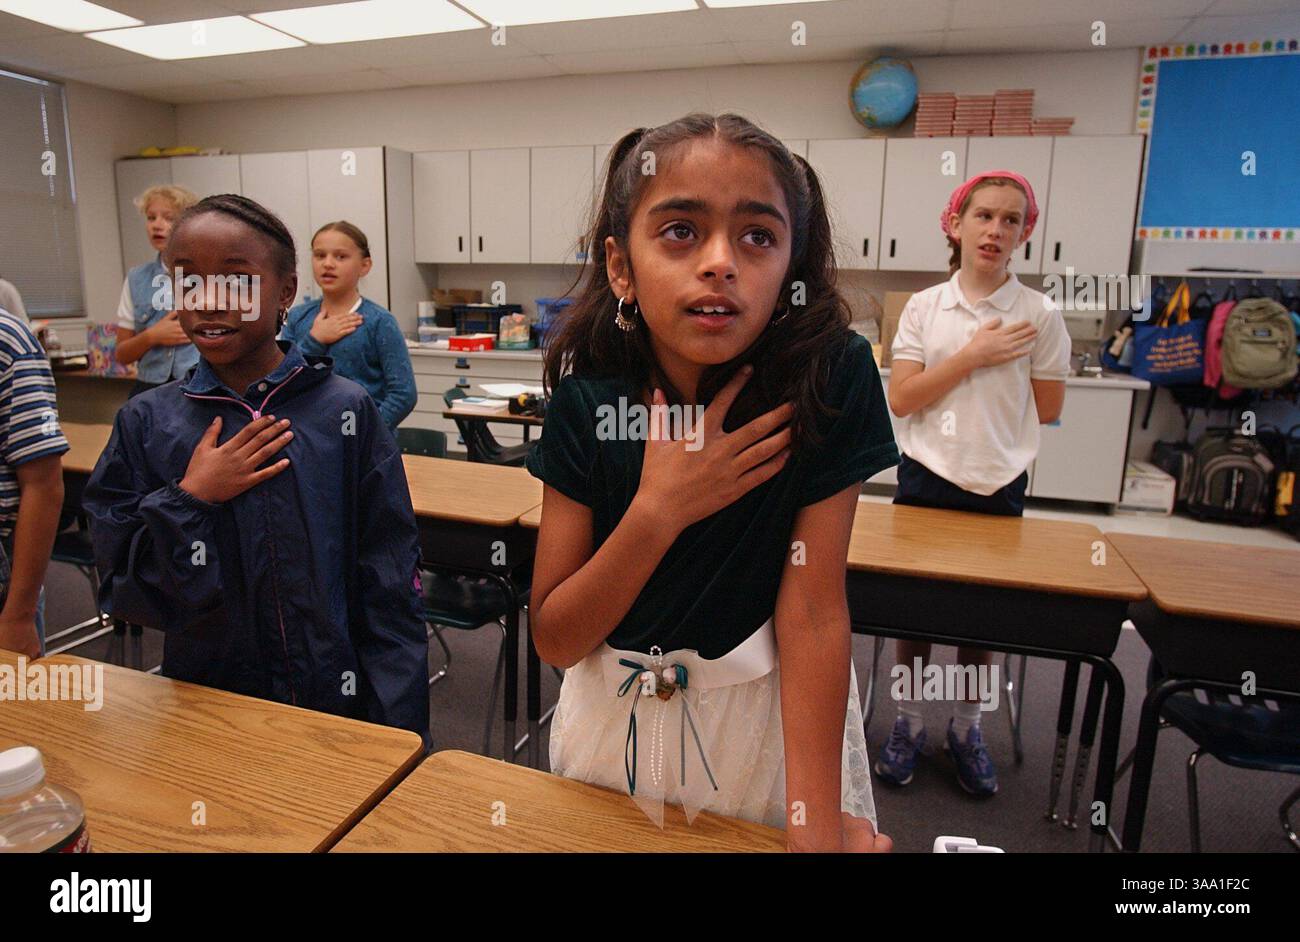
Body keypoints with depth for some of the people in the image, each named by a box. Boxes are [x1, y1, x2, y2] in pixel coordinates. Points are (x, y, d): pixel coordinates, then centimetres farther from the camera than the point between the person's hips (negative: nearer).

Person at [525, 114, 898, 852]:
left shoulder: (831, 377, -20)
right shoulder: (588, 399, -15)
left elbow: (813, 606, -19)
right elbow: (553, 639, -13)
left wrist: (818, 827, -21)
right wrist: (660, 510, -27)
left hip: (772, 724, -2)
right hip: (612, 722, 3)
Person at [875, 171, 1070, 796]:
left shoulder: (1040, 316, -3)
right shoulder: (923, 307, -1)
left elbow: (1047, 409, 1)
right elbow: (900, 399, -8)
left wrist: (938, 390, 1)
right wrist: (972, 357, -16)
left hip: (998, 485, 0)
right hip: (926, 477, 0)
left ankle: (967, 727, 31)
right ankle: (908, 721, 27)